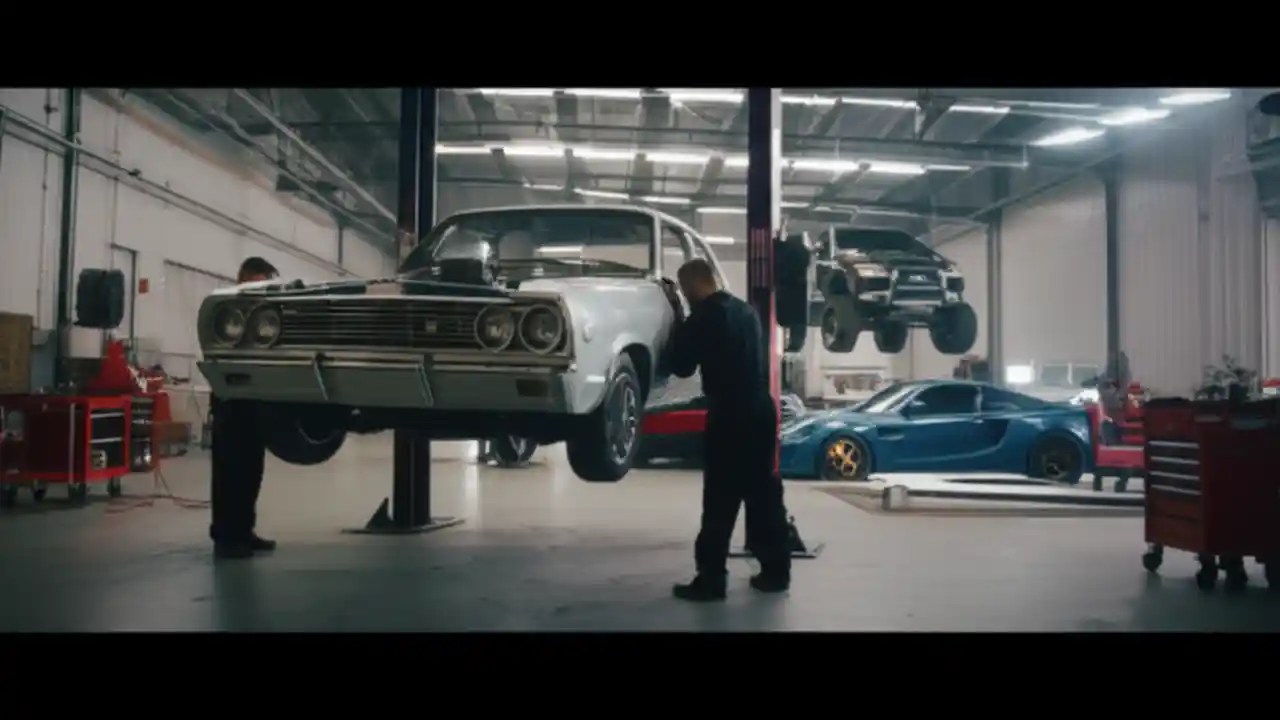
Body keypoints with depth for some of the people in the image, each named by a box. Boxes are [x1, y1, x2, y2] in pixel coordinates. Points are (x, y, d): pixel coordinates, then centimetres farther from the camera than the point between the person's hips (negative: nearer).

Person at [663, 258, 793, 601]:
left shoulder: (705, 316, -10)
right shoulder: (745, 310, 13)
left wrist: (679, 321, 8)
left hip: (730, 416, -8)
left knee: (720, 499, -3)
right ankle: (775, 571, 18)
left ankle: (710, 579, 1)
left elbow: (681, 365, -3)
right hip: (762, 410, 8)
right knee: (765, 493, 12)